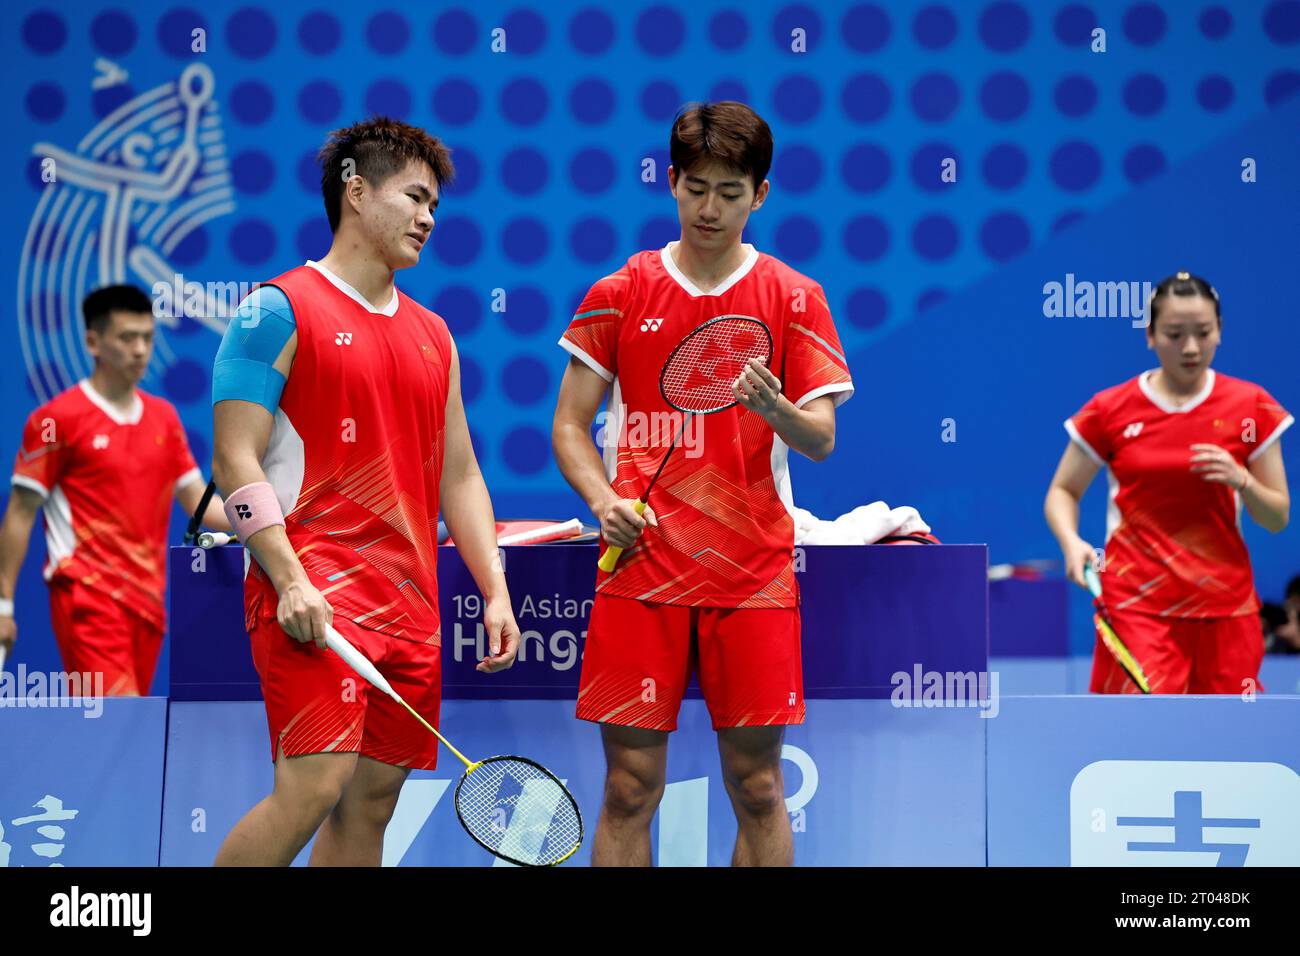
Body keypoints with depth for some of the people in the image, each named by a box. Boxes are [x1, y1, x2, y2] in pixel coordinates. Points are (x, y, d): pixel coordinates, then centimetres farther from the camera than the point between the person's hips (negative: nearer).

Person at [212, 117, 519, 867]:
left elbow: (459, 475, 22)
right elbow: (236, 459, -8)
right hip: (316, 593, -7)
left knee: (374, 799, 4)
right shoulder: (280, 310, -1)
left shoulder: (433, 335, 20)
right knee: (315, 783, -19)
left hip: (410, 604, 7)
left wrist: (496, 592, 12)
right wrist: (289, 580, -18)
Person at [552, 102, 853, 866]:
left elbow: (821, 439, -2)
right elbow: (570, 424, 8)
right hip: (640, 565, 0)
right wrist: (604, 500, -10)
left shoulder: (794, 299, 4)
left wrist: (776, 410, -24)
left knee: (758, 786, 2)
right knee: (631, 787, -1)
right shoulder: (619, 294, 6)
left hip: (754, 574, 0)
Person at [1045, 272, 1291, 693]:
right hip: (1135, 602, -2)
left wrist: (1241, 480, -14)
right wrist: (1072, 543, -11)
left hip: (1225, 603, 2)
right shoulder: (1110, 409, 0)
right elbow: (1062, 492, 10)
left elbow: (1278, 516, 7)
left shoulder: (1251, 406, 3)